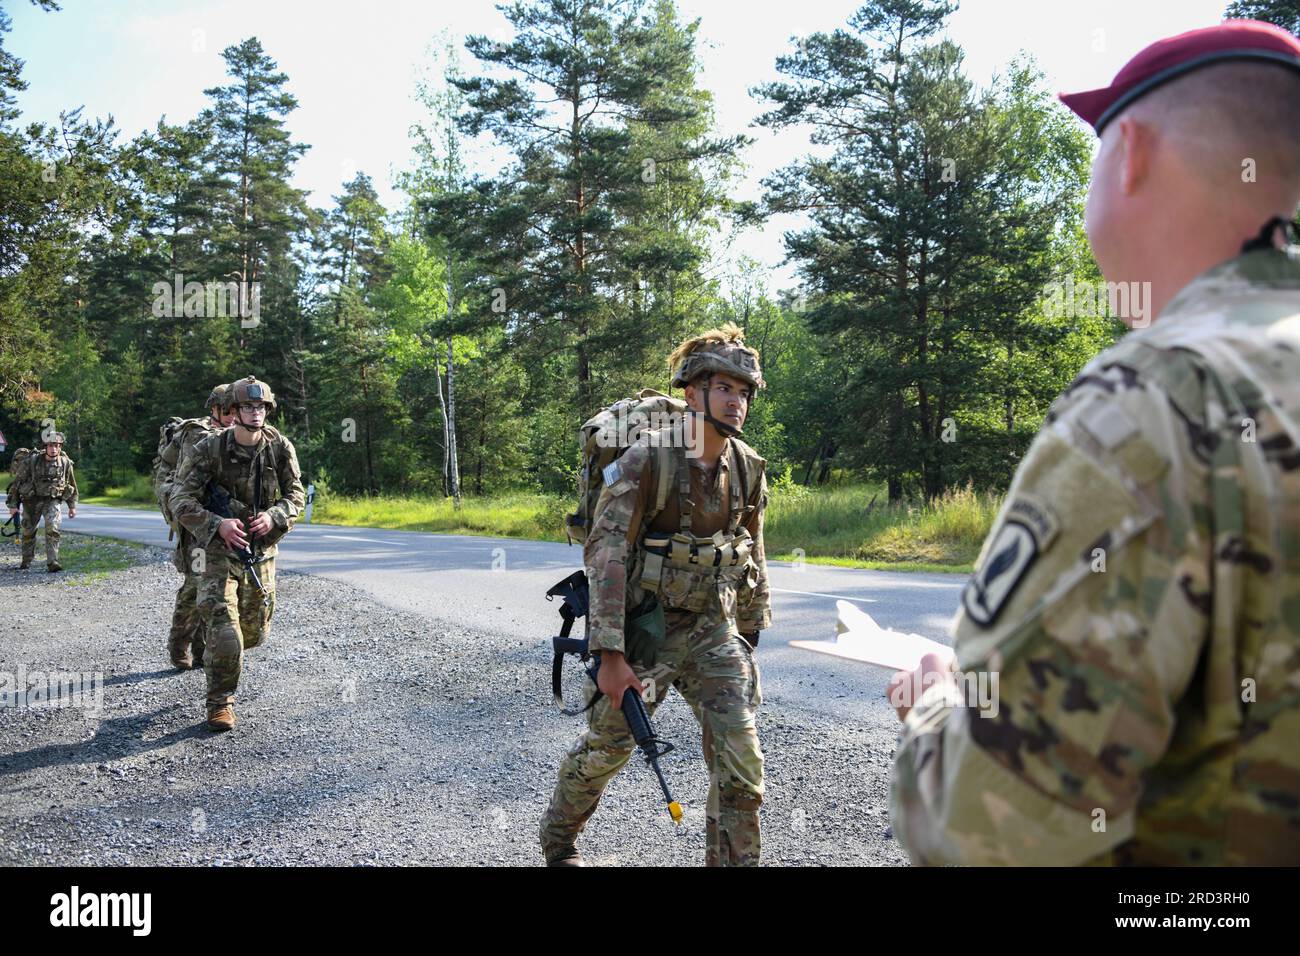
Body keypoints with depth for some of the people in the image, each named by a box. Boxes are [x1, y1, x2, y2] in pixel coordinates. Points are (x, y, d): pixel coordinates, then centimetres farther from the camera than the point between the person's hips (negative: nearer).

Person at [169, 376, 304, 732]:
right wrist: (218, 525, -28)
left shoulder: (280, 448, -6)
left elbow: (295, 495, 3)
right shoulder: (209, 448, -14)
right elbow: (182, 501, -13)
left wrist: (273, 516, -17)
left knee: (255, 632, 12)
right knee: (223, 630, -13)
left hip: (261, 552, 4)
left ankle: (229, 654, 46)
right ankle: (221, 703, 2)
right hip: (219, 552, -3)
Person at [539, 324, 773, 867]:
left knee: (740, 756, -5)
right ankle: (558, 841, 41)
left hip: (714, 632, 4)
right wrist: (610, 655, -24)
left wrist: (750, 634, 15)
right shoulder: (644, 462, -18)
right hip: (645, 629, -4)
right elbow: (605, 555, -21)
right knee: (605, 746, 13)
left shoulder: (748, 469, 0)